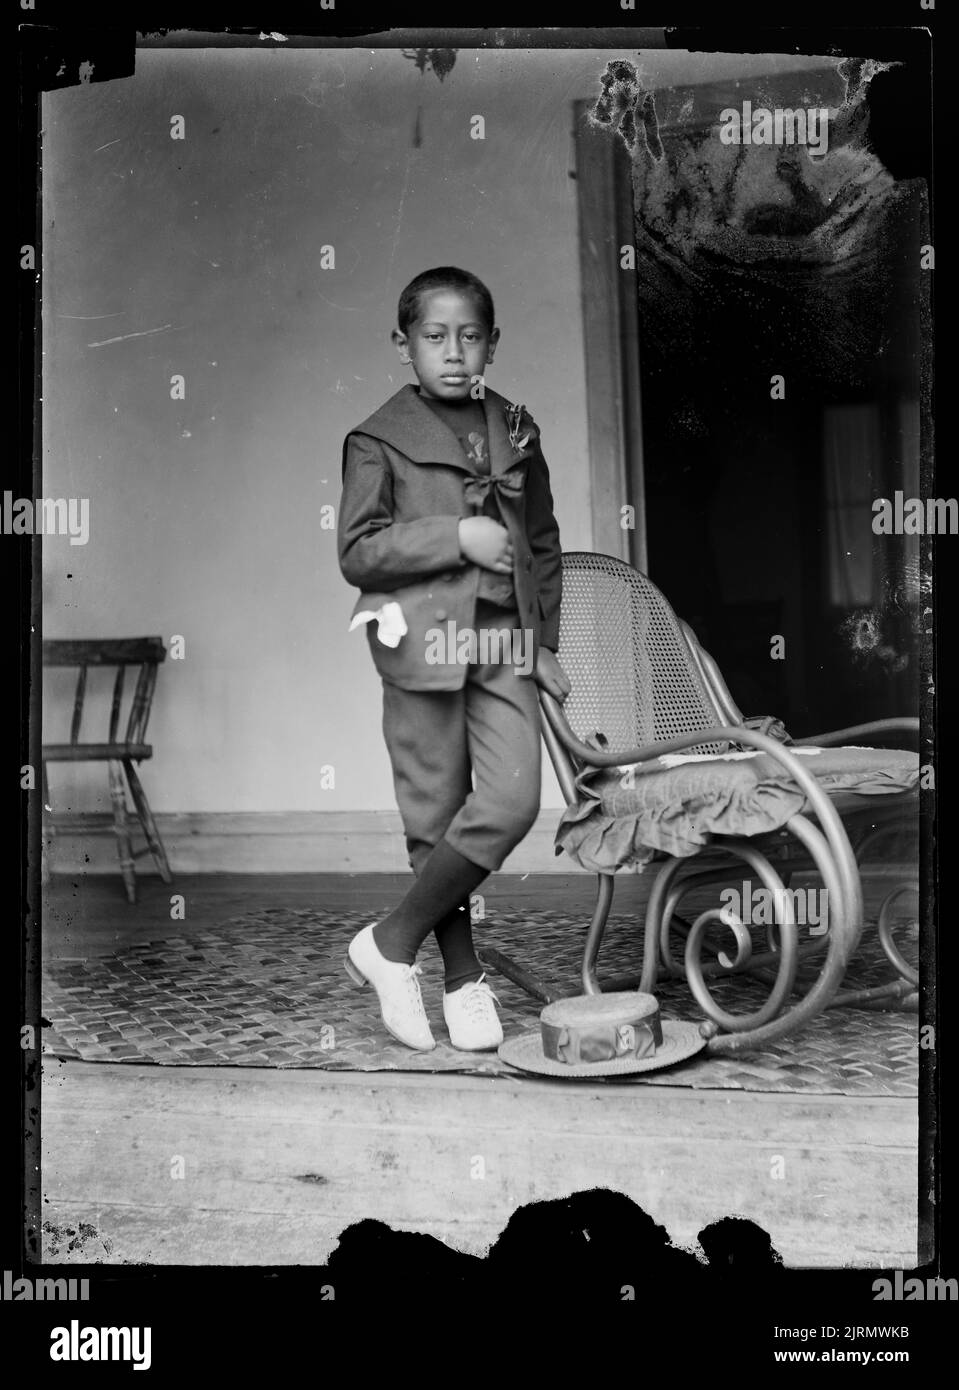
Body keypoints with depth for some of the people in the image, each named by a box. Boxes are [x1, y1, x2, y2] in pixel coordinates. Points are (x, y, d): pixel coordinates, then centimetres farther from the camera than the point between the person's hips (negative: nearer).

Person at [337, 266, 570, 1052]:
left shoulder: (516, 431, 13)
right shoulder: (381, 439, 1)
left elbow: (545, 545, 20)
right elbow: (357, 552, -6)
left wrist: (546, 642, 15)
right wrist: (455, 535, -14)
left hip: (505, 646, 4)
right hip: (424, 643, -3)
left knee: (511, 804, -10)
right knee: (437, 816, 1)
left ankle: (392, 943, 6)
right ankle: (464, 980, 17)